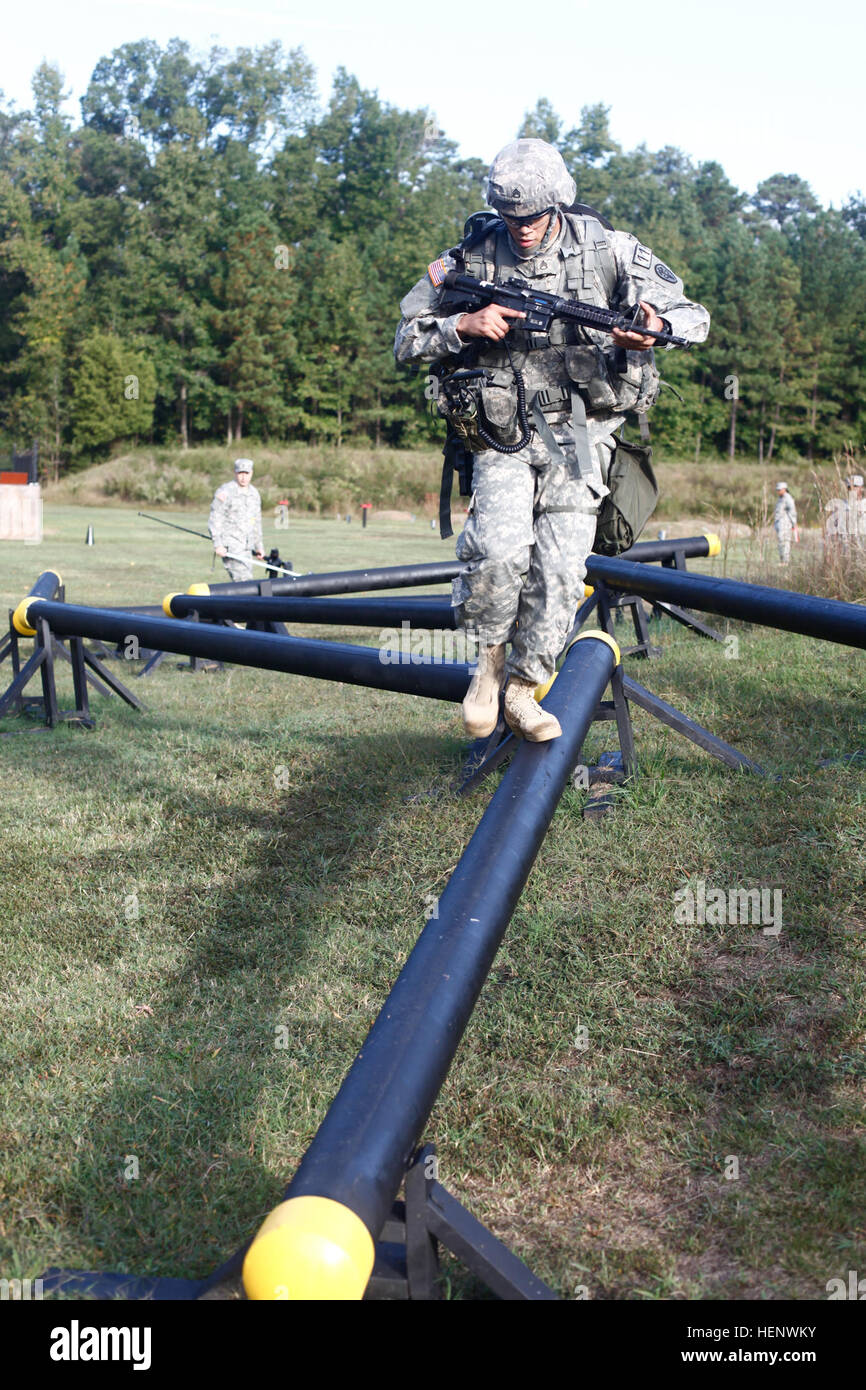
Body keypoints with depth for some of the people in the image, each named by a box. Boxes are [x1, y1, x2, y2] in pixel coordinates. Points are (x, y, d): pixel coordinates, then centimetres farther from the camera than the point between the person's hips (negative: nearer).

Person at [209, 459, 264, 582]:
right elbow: (214, 520, -10)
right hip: (230, 546, -7)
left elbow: (256, 521, 24)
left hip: (246, 547, 7)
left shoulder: (254, 494, 14)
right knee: (244, 580, -17)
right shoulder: (225, 492, -8)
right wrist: (217, 545, -18)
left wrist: (259, 546, 26)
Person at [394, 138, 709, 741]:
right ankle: (491, 654, 6)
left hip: (581, 433, 1)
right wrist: (465, 325, -14)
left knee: (560, 567, -10)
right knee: (500, 548, -24)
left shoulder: (609, 249, 0)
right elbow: (407, 340, 5)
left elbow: (695, 317, 2)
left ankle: (522, 688, 11)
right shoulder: (471, 258, 1)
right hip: (504, 434, 0)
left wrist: (655, 327, -21)